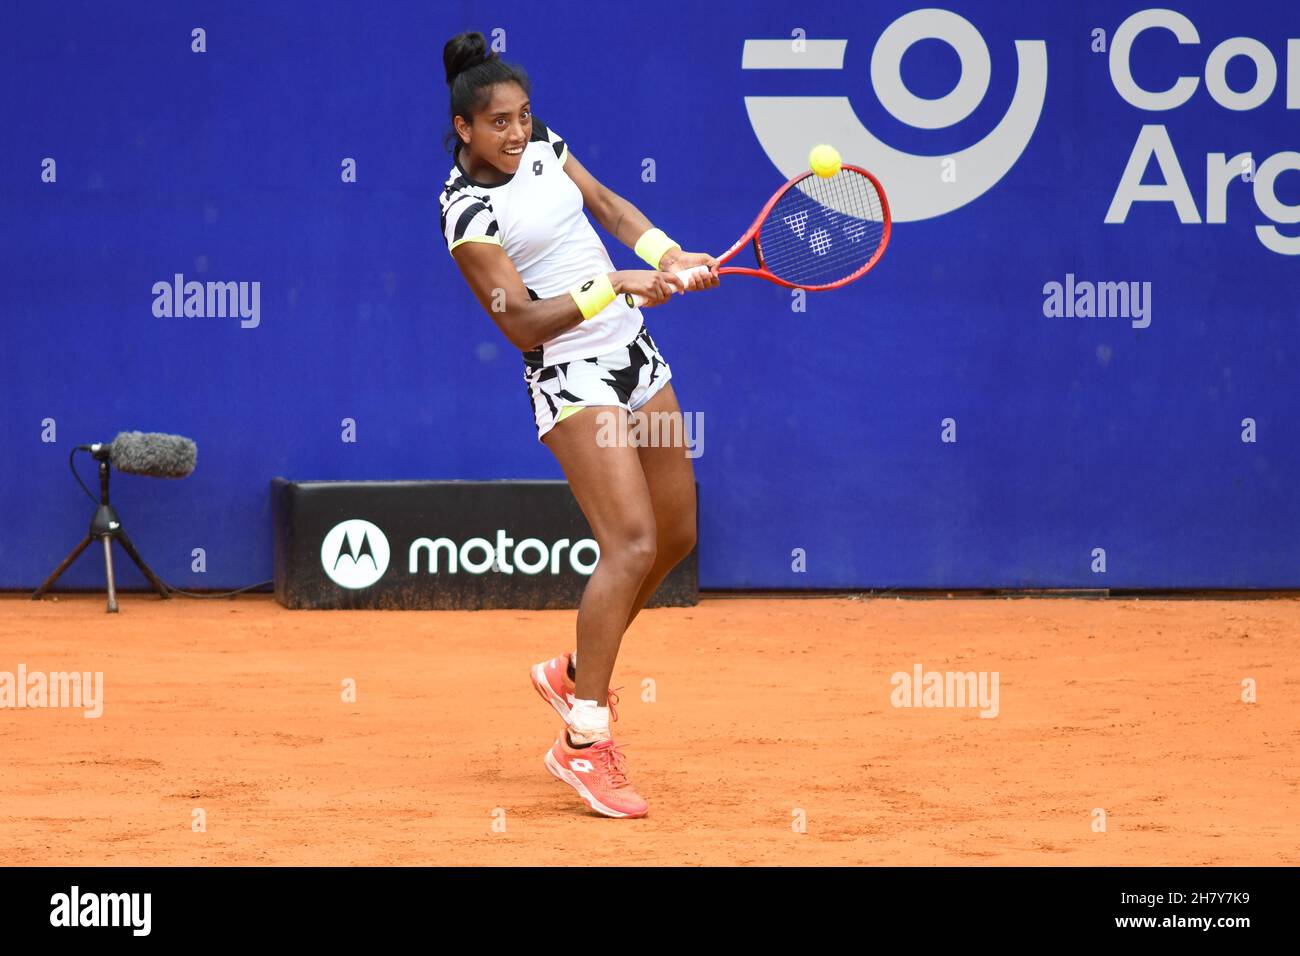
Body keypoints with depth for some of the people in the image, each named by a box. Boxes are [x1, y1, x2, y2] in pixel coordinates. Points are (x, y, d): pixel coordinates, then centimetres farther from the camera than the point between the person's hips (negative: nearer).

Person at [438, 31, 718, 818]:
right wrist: (614, 288, -27)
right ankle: (583, 743, -16)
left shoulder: (544, 146, 4)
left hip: (634, 354, 8)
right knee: (631, 542, -19)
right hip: (570, 377, -8)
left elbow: (609, 205, 13)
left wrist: (668, 254, -5)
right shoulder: (469, 214, -17)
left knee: (677, 533, 12)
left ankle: (579, 671, 30)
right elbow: (520, 324, -20)